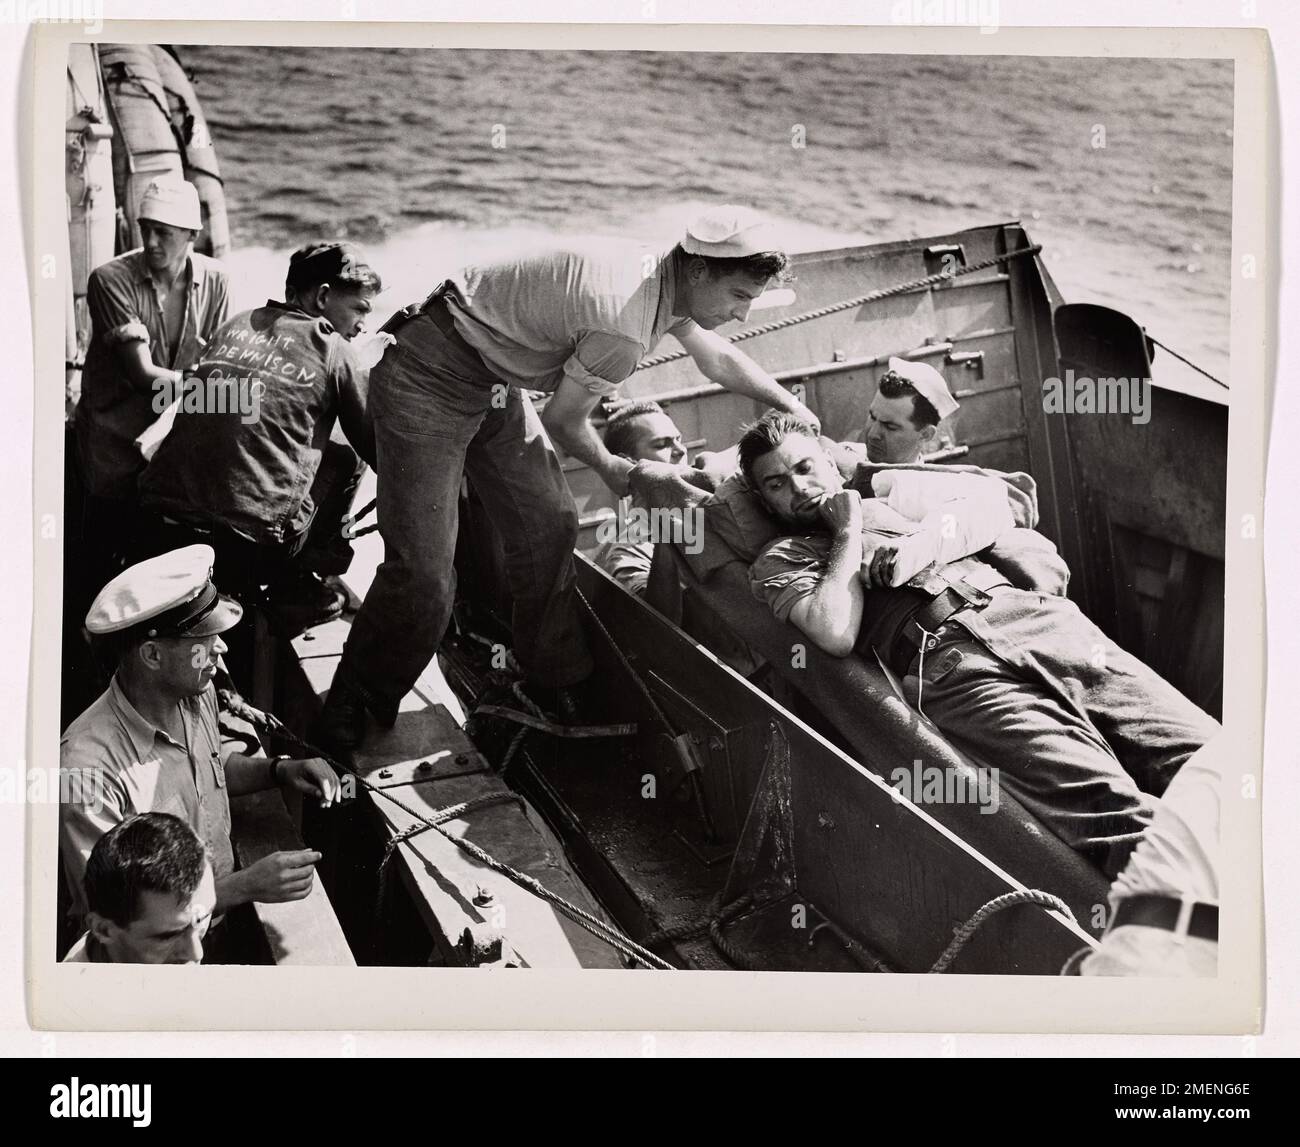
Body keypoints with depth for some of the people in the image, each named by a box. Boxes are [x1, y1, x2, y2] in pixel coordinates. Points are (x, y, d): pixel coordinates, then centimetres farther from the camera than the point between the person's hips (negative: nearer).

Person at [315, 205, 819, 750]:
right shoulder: (625, 323, -30)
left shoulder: (663, 278, -2)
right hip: (429, 380, -9)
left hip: (495, 383, 9)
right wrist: (610, 469, 6)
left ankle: (555, 680, 24)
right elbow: (564, 420, -14)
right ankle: (354, 700, 13)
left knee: (549, 525, 7)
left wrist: (796, 409, 24)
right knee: (423, 571, -10)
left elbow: (719, 358, 18)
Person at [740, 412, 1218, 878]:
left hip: (1029, 612, 6)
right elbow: (836, 634, -3)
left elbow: (992, 508, 19)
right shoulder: (780, 561, 18)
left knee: (1197, 749, -16)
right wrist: (848, 534, 9)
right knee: (1118, 816, -29)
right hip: (947, 661, -5)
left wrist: (925, 544, 2)